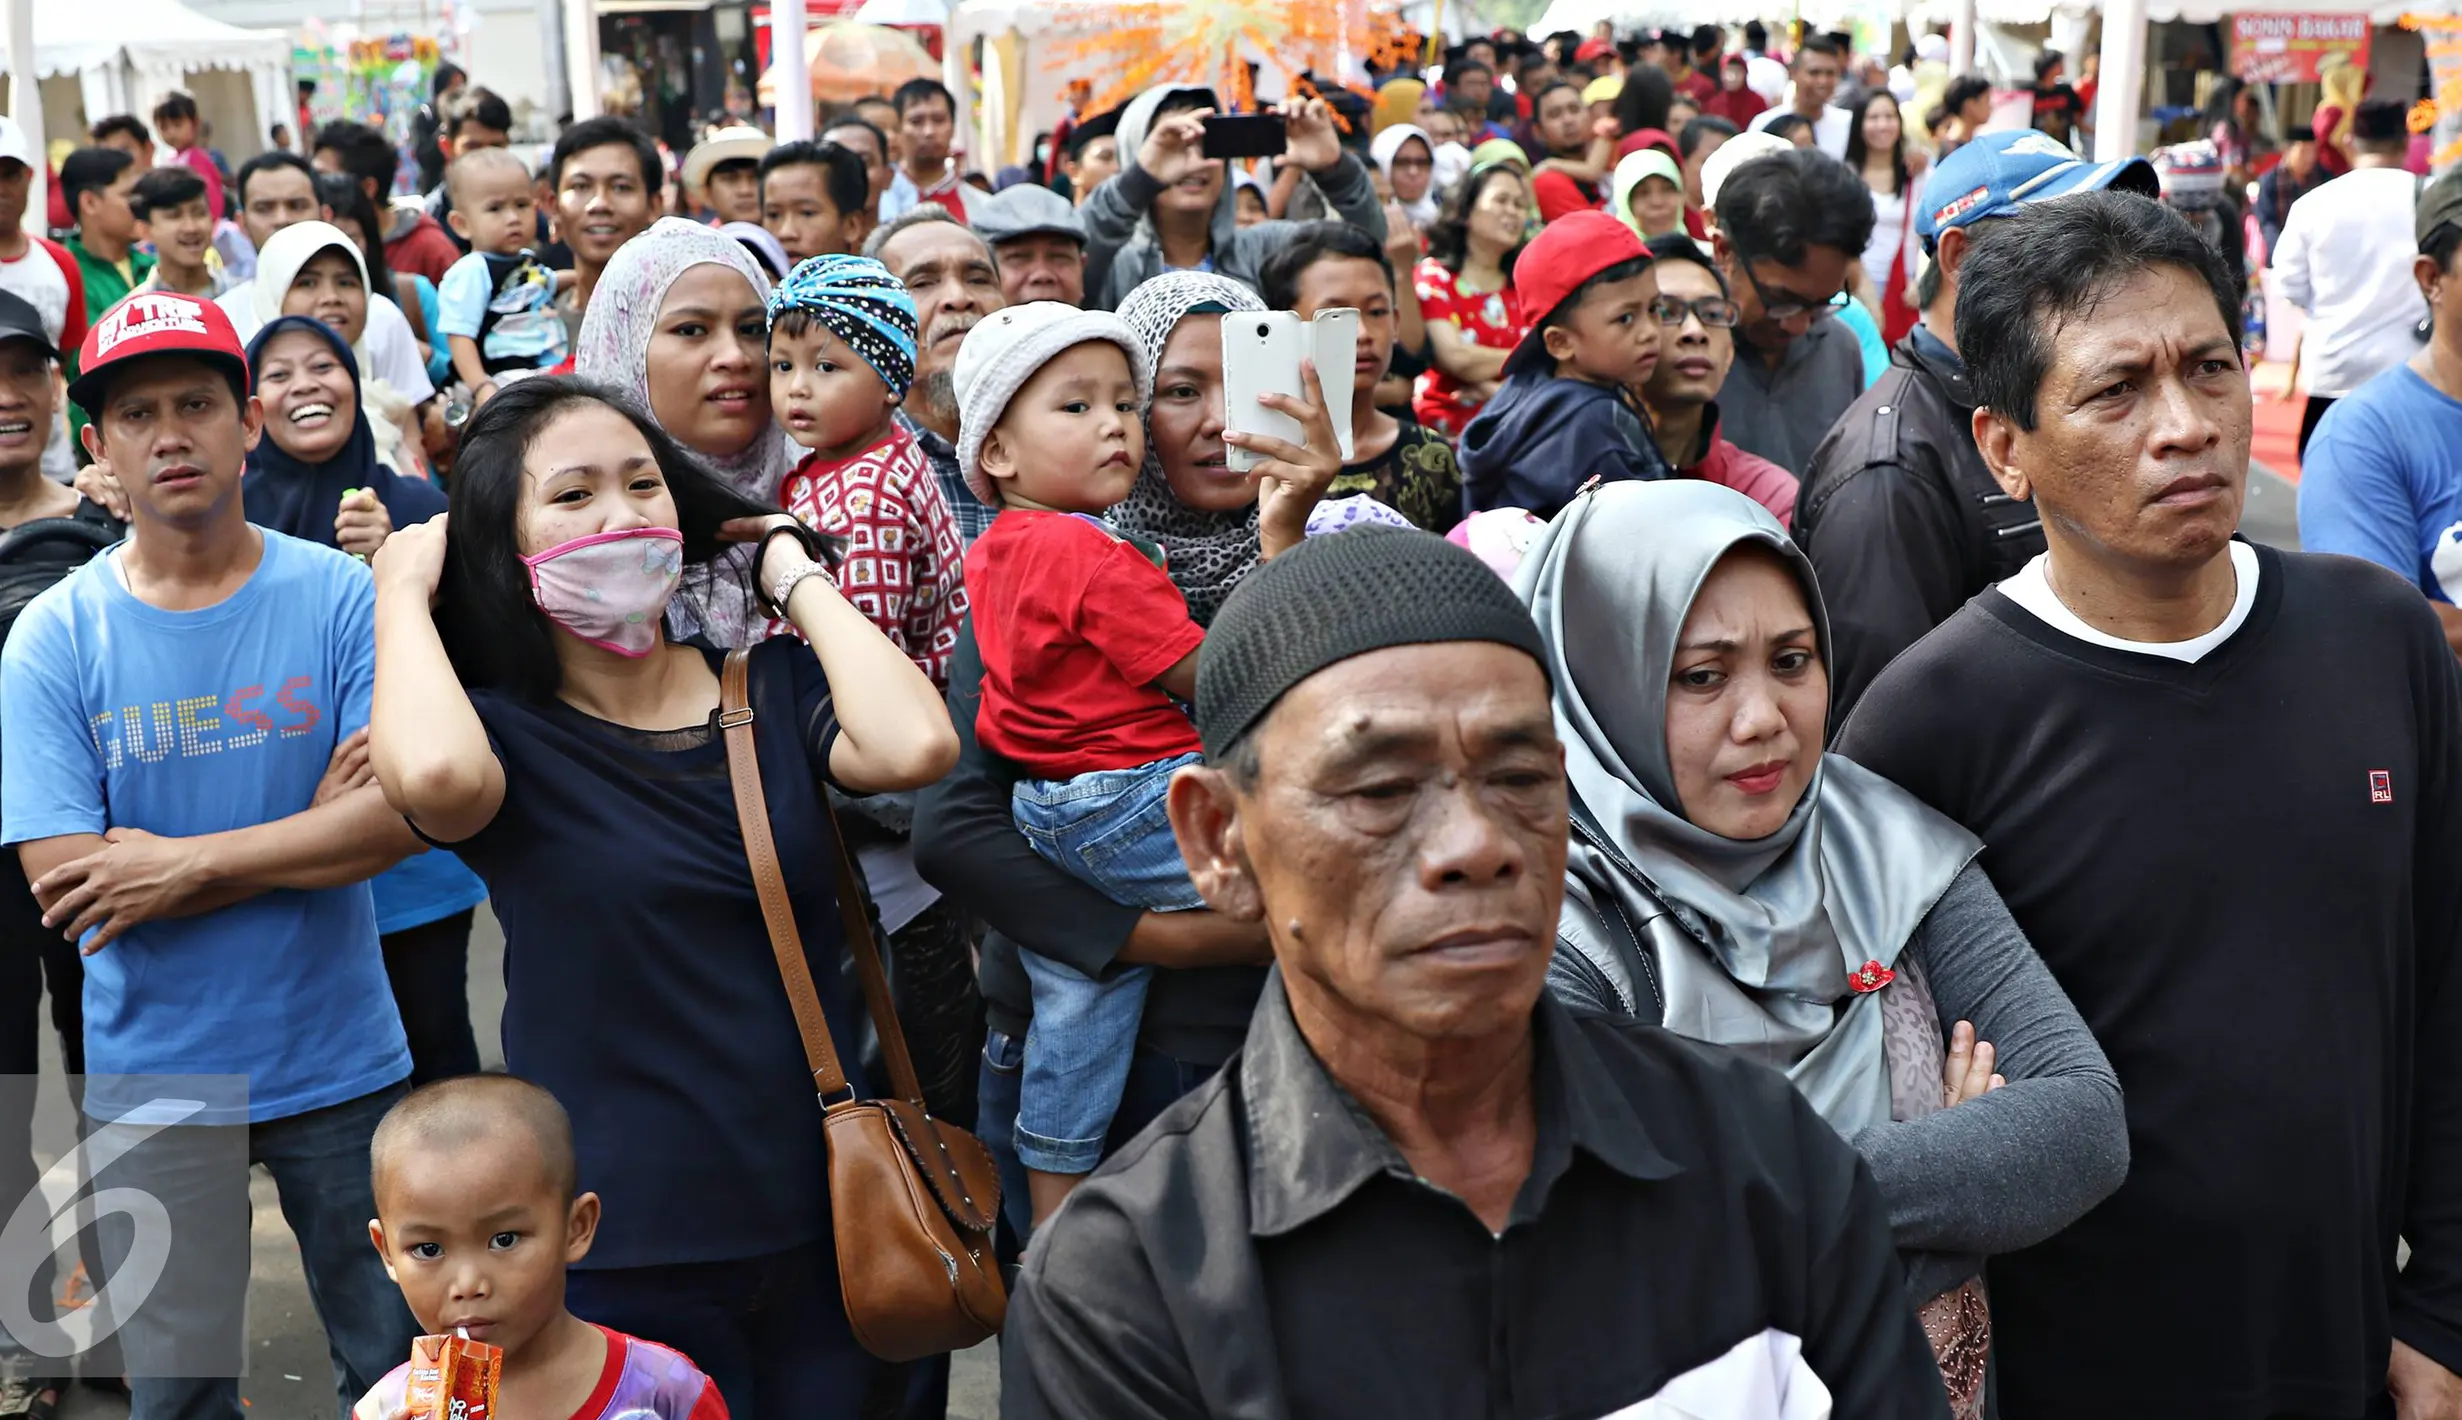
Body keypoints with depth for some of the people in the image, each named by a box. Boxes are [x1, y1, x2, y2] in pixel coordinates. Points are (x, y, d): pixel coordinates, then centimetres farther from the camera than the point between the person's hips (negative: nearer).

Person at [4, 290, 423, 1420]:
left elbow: (400, 815, -15)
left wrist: (183, 863, -20)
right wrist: (302, 835, -15)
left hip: (341, 1059, 0)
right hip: (156, 1075, 0)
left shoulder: (340, 596, -6)